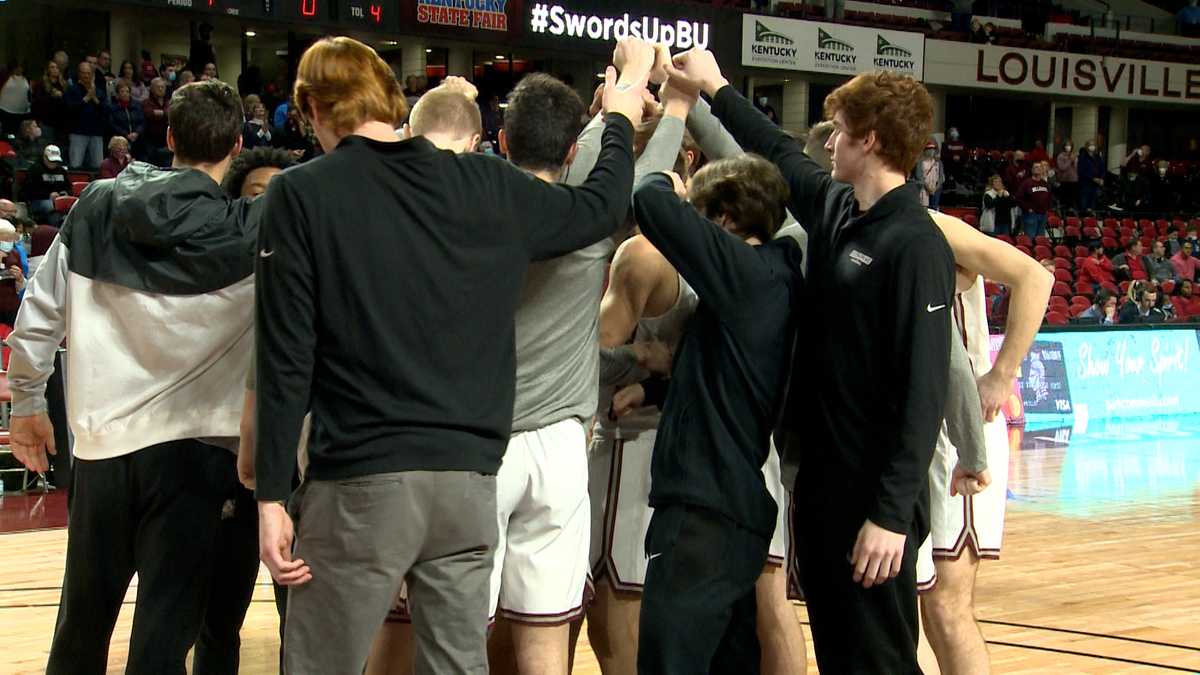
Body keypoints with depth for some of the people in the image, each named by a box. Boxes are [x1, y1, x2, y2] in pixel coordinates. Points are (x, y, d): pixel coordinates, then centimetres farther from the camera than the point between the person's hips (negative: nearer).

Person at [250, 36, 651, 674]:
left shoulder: (300, 194, -4)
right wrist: (622, 114, 38)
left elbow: (287, 359, -7)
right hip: (471, 478, 4)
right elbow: (600, 207, 21)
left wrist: (271, 497, -4)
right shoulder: (487, 186, 6)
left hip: (360, 479, -4)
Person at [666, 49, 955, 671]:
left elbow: (923, 391, -20)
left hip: (874, 498, -8)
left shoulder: (916, 244, -16)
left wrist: (893, 514, -22)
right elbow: (780, 157, 28)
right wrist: (715, 88, 36)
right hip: (820, 479, 8)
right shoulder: (835, 208, 7)